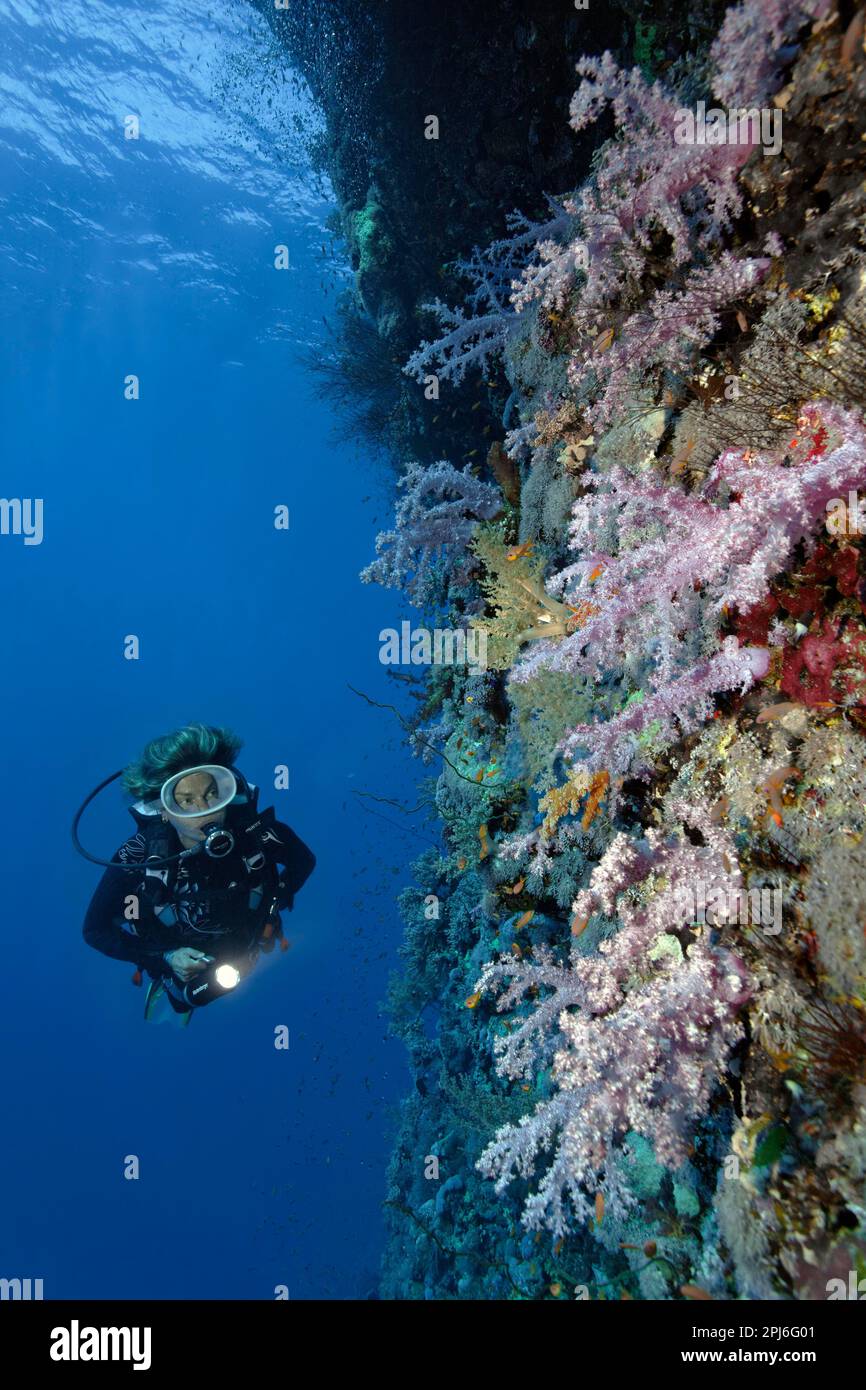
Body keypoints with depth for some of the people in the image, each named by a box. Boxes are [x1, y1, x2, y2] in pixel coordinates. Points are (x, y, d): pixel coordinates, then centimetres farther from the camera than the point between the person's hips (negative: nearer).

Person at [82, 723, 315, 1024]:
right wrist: (165, 958, -28)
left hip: (248, 958, 1)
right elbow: (95, 931, -21)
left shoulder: (256, 831, -33)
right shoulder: (139, 857, -36)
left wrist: (272, 906, -18)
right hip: (178, 964, -1)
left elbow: (304, 861, -10)